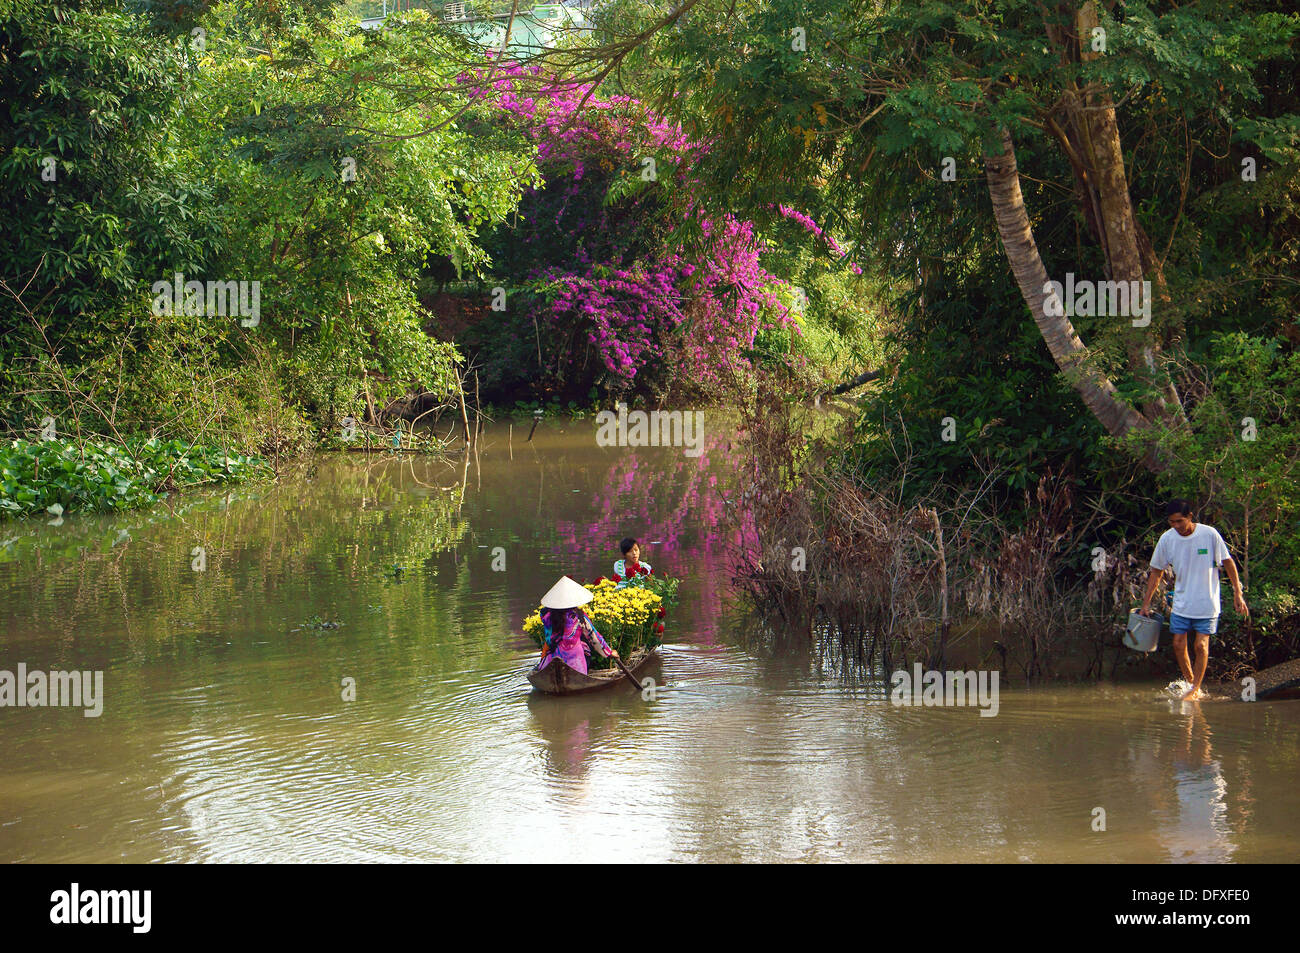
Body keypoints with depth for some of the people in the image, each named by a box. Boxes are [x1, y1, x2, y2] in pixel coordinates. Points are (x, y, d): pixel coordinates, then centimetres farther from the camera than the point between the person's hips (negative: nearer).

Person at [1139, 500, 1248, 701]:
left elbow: (1228, 562, -3)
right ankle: (1191, 682, 20)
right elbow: (1156, 572, 6)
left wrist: (1237, 593, -4)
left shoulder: (1209, 534, -14)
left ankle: (1195, 689, 7)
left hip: (1206, 603, -3)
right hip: (1181, 602, 3)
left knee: (1201, 645, -5)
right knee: (1178, 644, 0)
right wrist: (1146, 603, 6)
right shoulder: (1167, 539, -6)